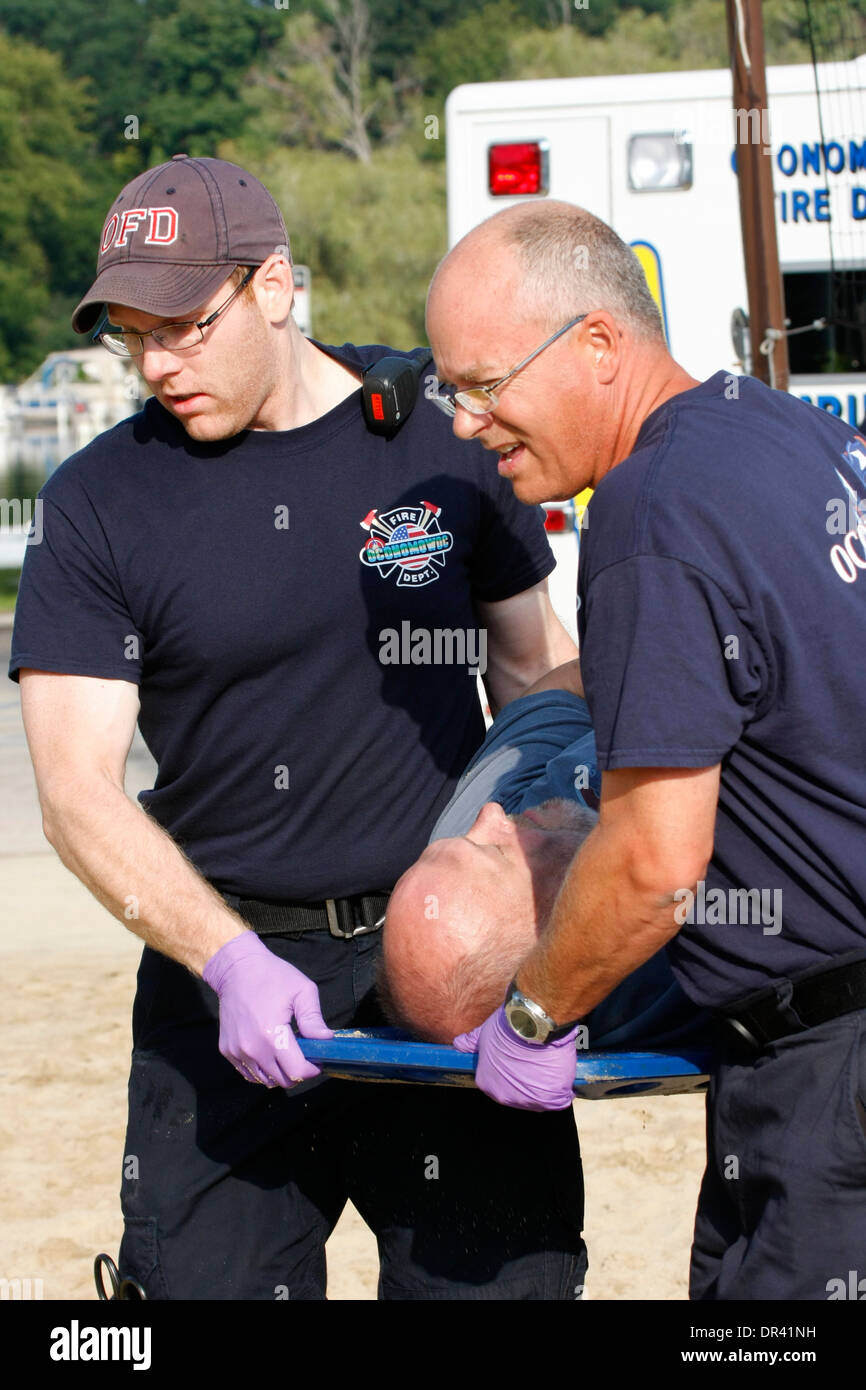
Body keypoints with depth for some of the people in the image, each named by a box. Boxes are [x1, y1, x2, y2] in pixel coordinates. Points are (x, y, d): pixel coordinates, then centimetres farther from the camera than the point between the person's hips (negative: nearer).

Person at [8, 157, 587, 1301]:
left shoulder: (442, 432, 3)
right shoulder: (99, 502, -2)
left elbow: (534, 657, 16)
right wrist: (231, 962, -21)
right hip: (226, 960, 0)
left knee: (501, 1278, -1)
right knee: (205, 1282, 1)